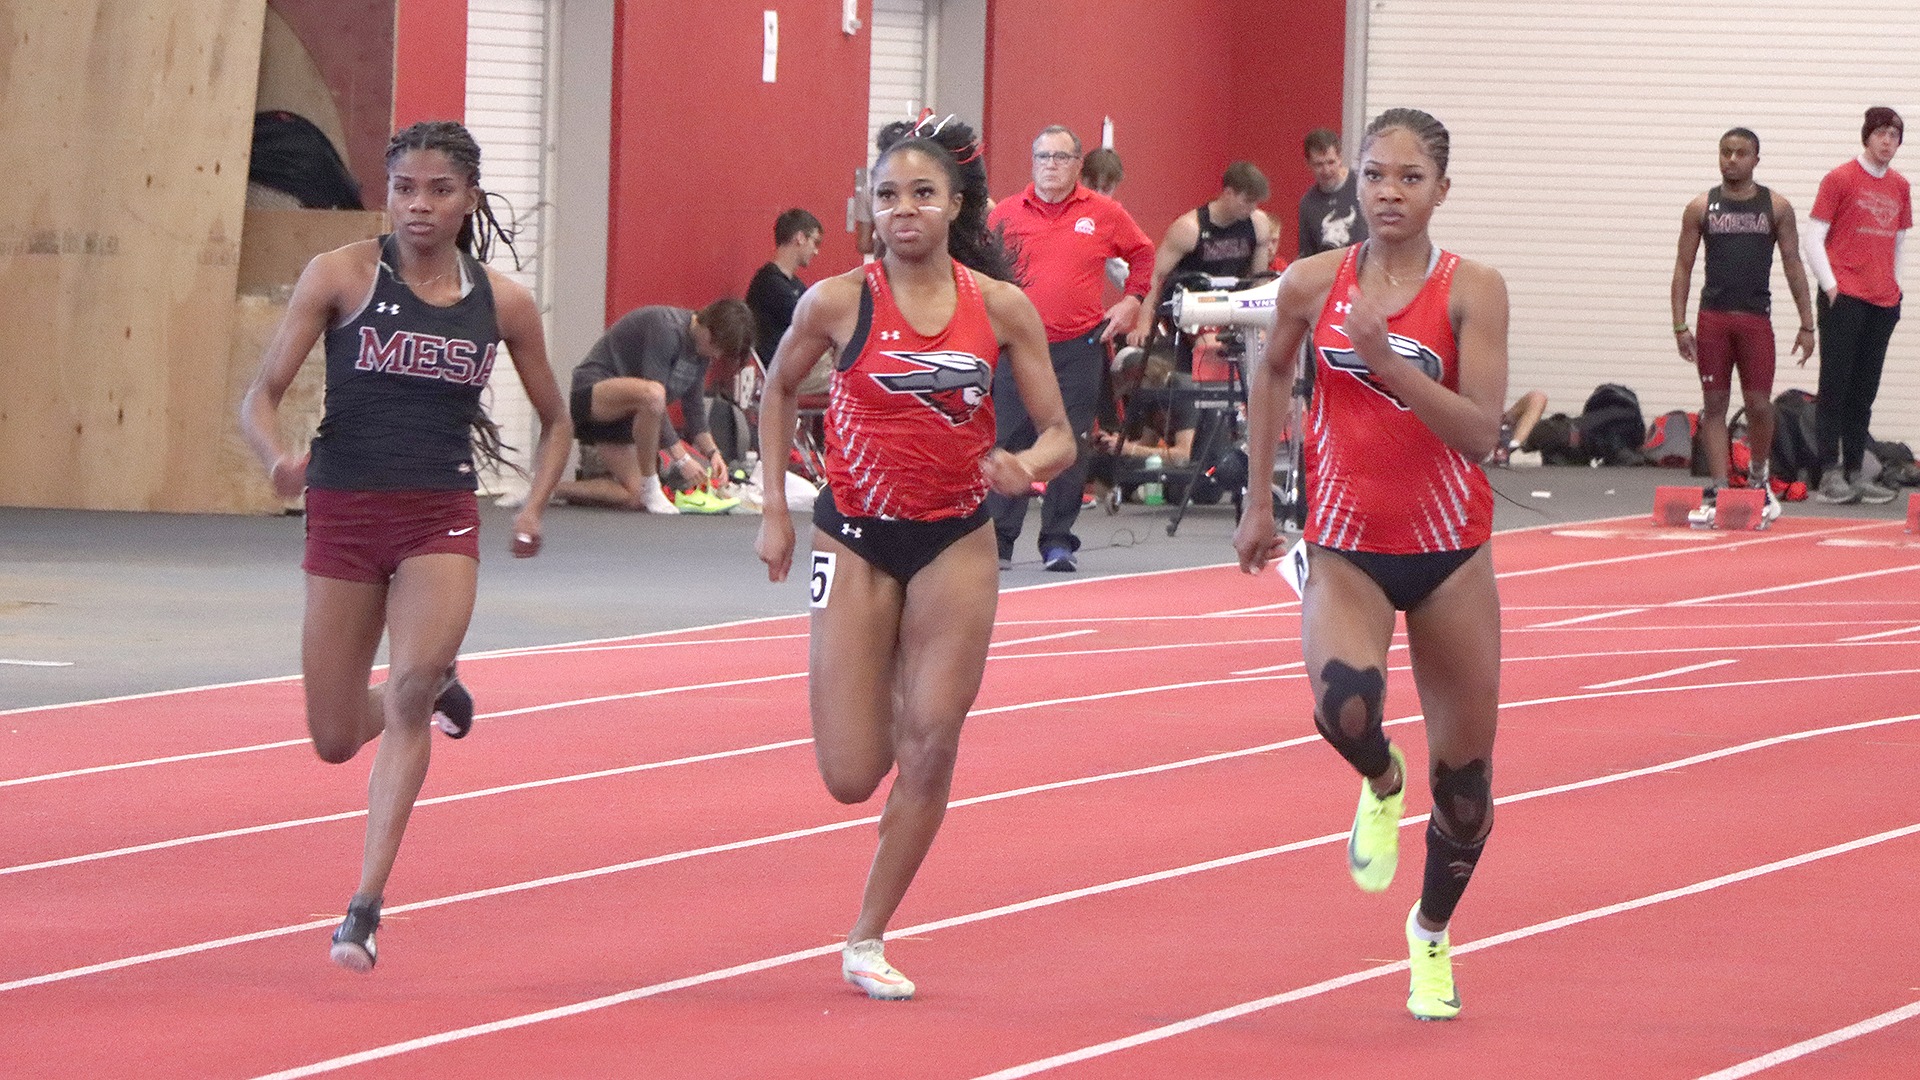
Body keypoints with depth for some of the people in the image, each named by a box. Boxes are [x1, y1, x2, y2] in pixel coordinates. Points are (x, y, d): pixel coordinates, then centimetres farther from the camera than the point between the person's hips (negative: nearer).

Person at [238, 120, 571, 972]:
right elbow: (259, 398, -5)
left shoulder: (503, 304, 2)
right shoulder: (340, 276, -4)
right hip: (344, 515, 0)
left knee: (413, 687, -25)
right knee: (336, 740, 6)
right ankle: (434, 691, 43)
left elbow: (554, 422, 16)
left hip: (441, 519, 0)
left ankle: (366, 904, -23)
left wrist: (534, 508, -1)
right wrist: (278, 459, -26)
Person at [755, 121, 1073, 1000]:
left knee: (931, 752, -2)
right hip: (857, 539, -1)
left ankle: (868, 940, 13)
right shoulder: (838, 302, -9)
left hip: (955, 546, 1)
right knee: (850, 777, -4)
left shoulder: (1001, 307, -5)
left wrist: (1024, 466, -23)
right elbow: (777, 391, 10)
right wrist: (774, 511, 6)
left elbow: (1059, 435, -1)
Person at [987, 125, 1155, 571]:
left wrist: (1132, 300, 6)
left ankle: (1058, 541, 7)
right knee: (1009, 442, -3)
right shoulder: (1007, 214, 5)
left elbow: (1144, 254, 17)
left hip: (1080, 347, 0)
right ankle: (998, 541, 3)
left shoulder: (1104, 215, 4)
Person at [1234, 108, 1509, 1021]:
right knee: (1342, 703, -30)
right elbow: (1271, 377, 17)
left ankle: (1433, 934, 34)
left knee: (1465, 769, 7)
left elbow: (1480, 431, -19)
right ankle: (1380, 784, 8)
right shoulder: (1313, 285, -4)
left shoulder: (1472, 291, -11)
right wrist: (1258, 498, 15)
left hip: (1449, 551, 0)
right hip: (1345, 548, 0)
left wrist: (1386, 361, -30)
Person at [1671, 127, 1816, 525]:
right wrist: (1680, 325, -2)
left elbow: (1793, 265, 6)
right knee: (1714, 404, -1)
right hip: (1713, 316, 0)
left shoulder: (1776, 207, 5)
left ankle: (1758, 478, 22)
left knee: (1759, 404, -3)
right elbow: (1683, 267, 6)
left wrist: (1806, 324, 1)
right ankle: (1715, 493, 2)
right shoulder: (1701, 208, 4)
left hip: (1756, 317, 0)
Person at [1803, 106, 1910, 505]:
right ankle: (1830, 474, -6)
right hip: (1844, 299, -5)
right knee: (1836, 385, -5)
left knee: (1864, 392, 8)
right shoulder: (1840, 179, -3)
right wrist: (1830, 286, -11)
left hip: (1883, 303, 5)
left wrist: (1894, 286, 12)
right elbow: (1813, 238, -4)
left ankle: (1854, 472, 12)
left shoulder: (1900, 187, 13)